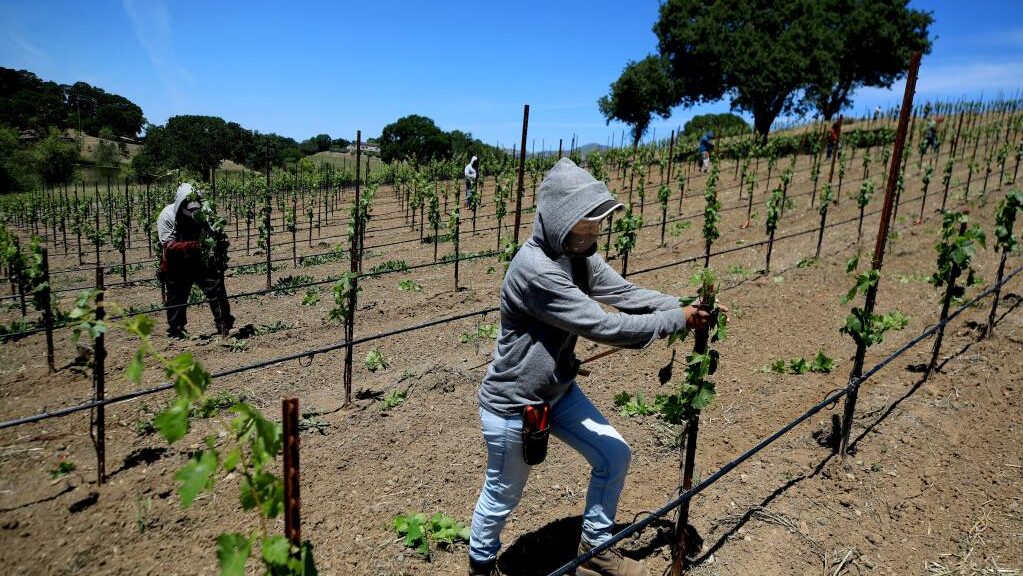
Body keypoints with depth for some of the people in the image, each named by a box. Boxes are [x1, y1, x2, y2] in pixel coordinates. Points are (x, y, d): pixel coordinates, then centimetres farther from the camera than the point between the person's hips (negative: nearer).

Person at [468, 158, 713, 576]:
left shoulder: (577, 256, -3)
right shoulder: (535, 269, -32)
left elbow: (626, 294, -4)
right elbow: (603, 326, -31)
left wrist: (684, 307, -18)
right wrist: (677, 320, -22)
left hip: (559, 391, 9)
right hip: (512, 405, -8)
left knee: (614, 455, 13)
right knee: (502, 495, 12)